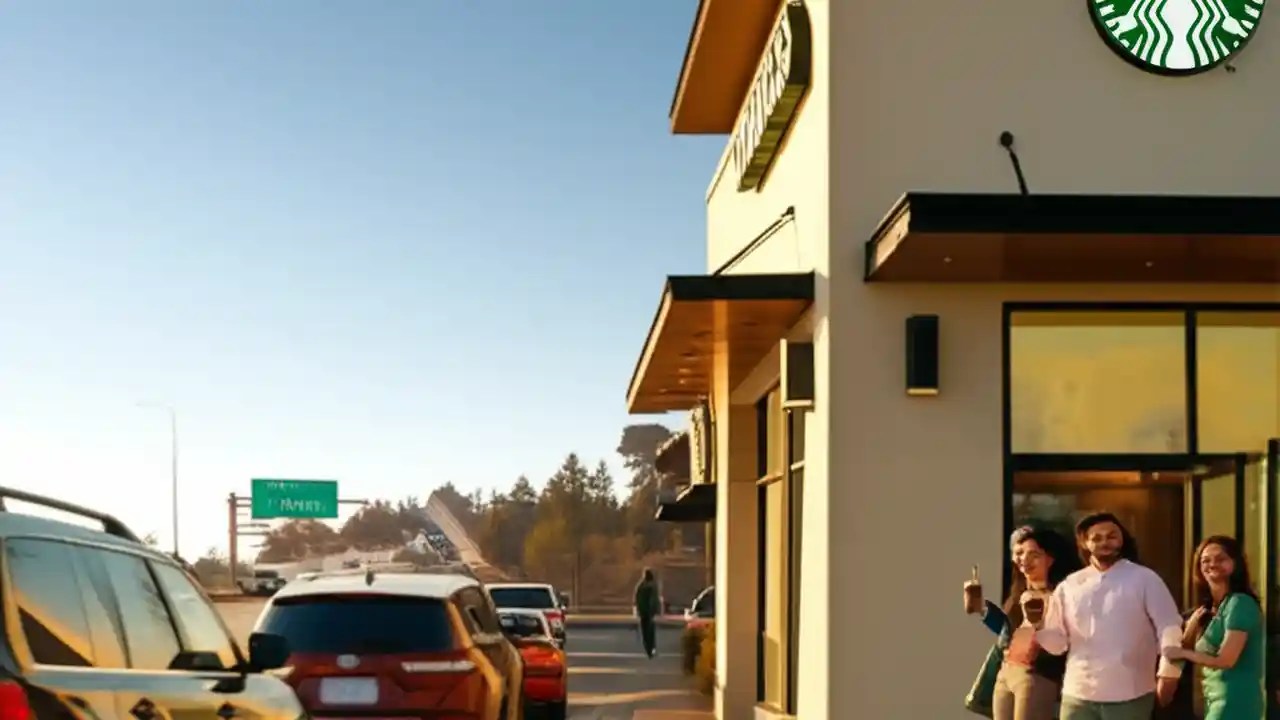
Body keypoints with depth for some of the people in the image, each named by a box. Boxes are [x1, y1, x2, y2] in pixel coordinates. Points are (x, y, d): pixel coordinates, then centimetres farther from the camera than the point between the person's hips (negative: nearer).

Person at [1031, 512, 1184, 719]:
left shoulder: (1144, 579, 1)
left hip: (1129, 695, -3)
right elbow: (1057, 642, 8)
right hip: (1078, 693, 3)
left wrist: (1168, 674, -10)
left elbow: (1169, 628, -2)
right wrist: (1038, 624, -12)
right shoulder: (1069, 586, 8)